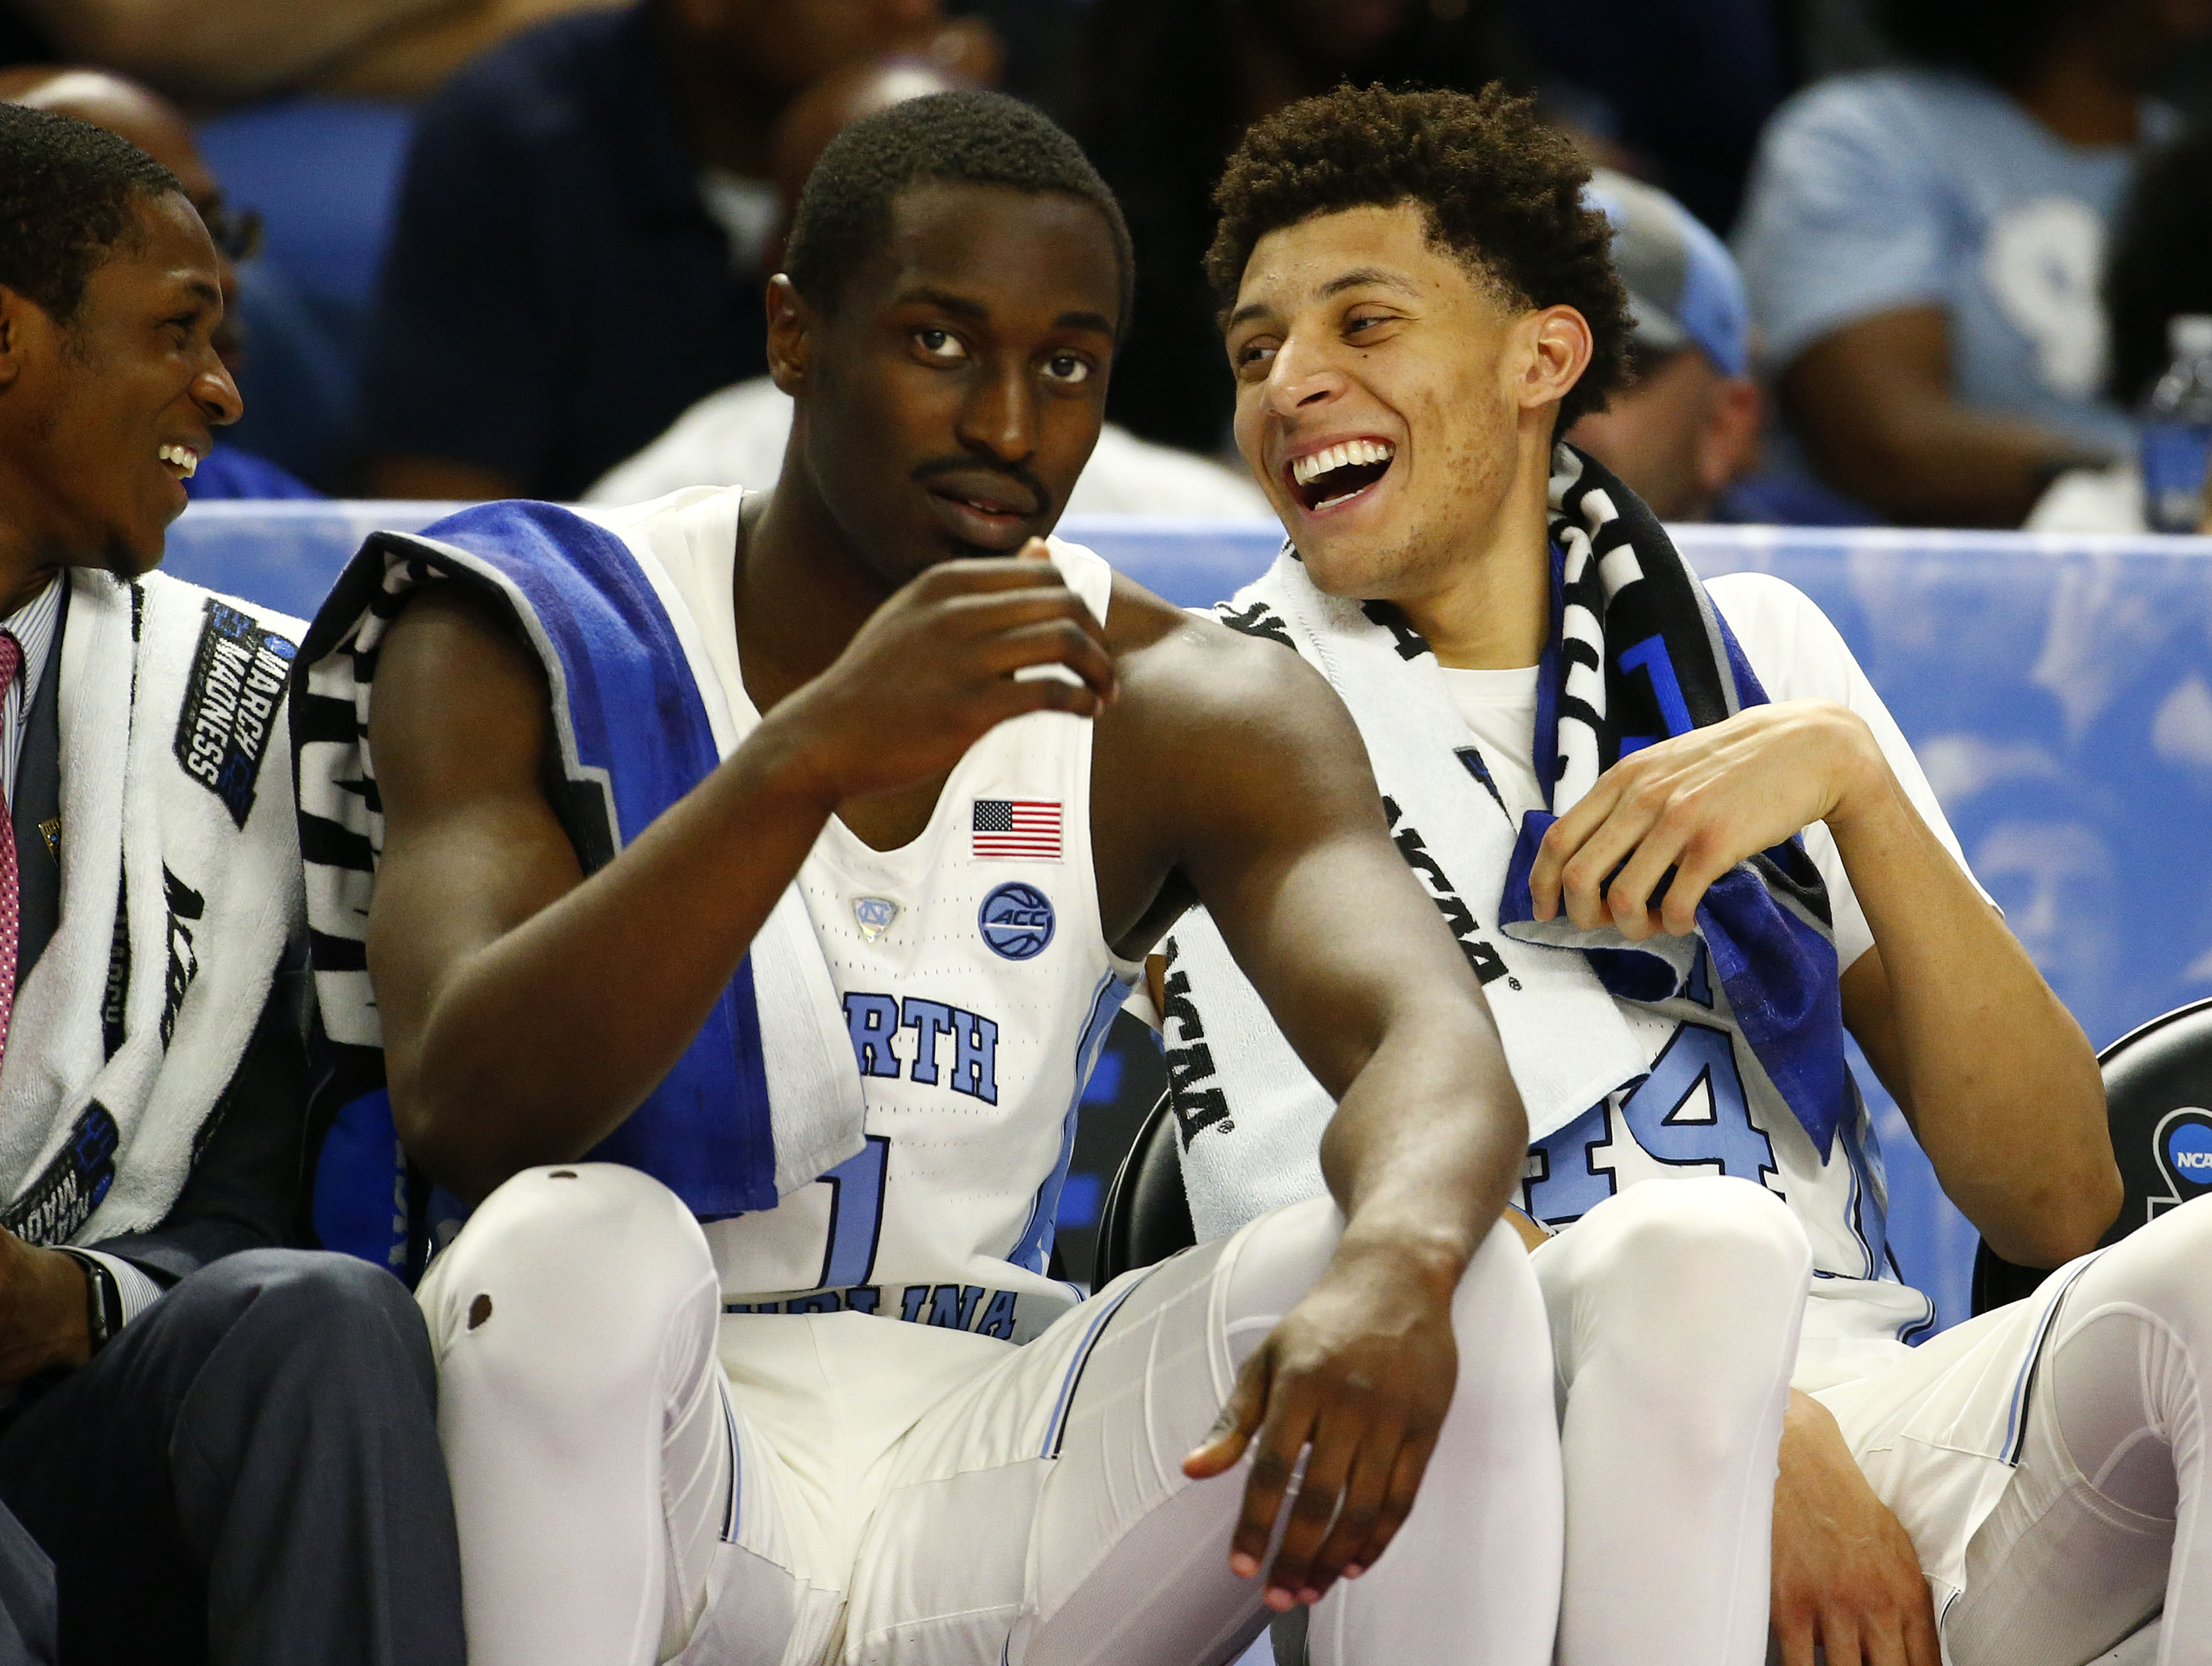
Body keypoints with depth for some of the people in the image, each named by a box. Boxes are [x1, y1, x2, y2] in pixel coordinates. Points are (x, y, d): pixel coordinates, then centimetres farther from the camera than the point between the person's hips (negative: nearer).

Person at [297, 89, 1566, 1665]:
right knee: (581, 1239, -34)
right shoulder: (535, 643, -3)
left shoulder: (1189, 711, 4)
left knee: (1449, 1279, -21)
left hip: (988, 1493, 3)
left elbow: (1435, 1043, -14)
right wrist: (809, 757, -33)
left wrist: (1394, 1271, -40)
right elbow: (464, 1106, -20)